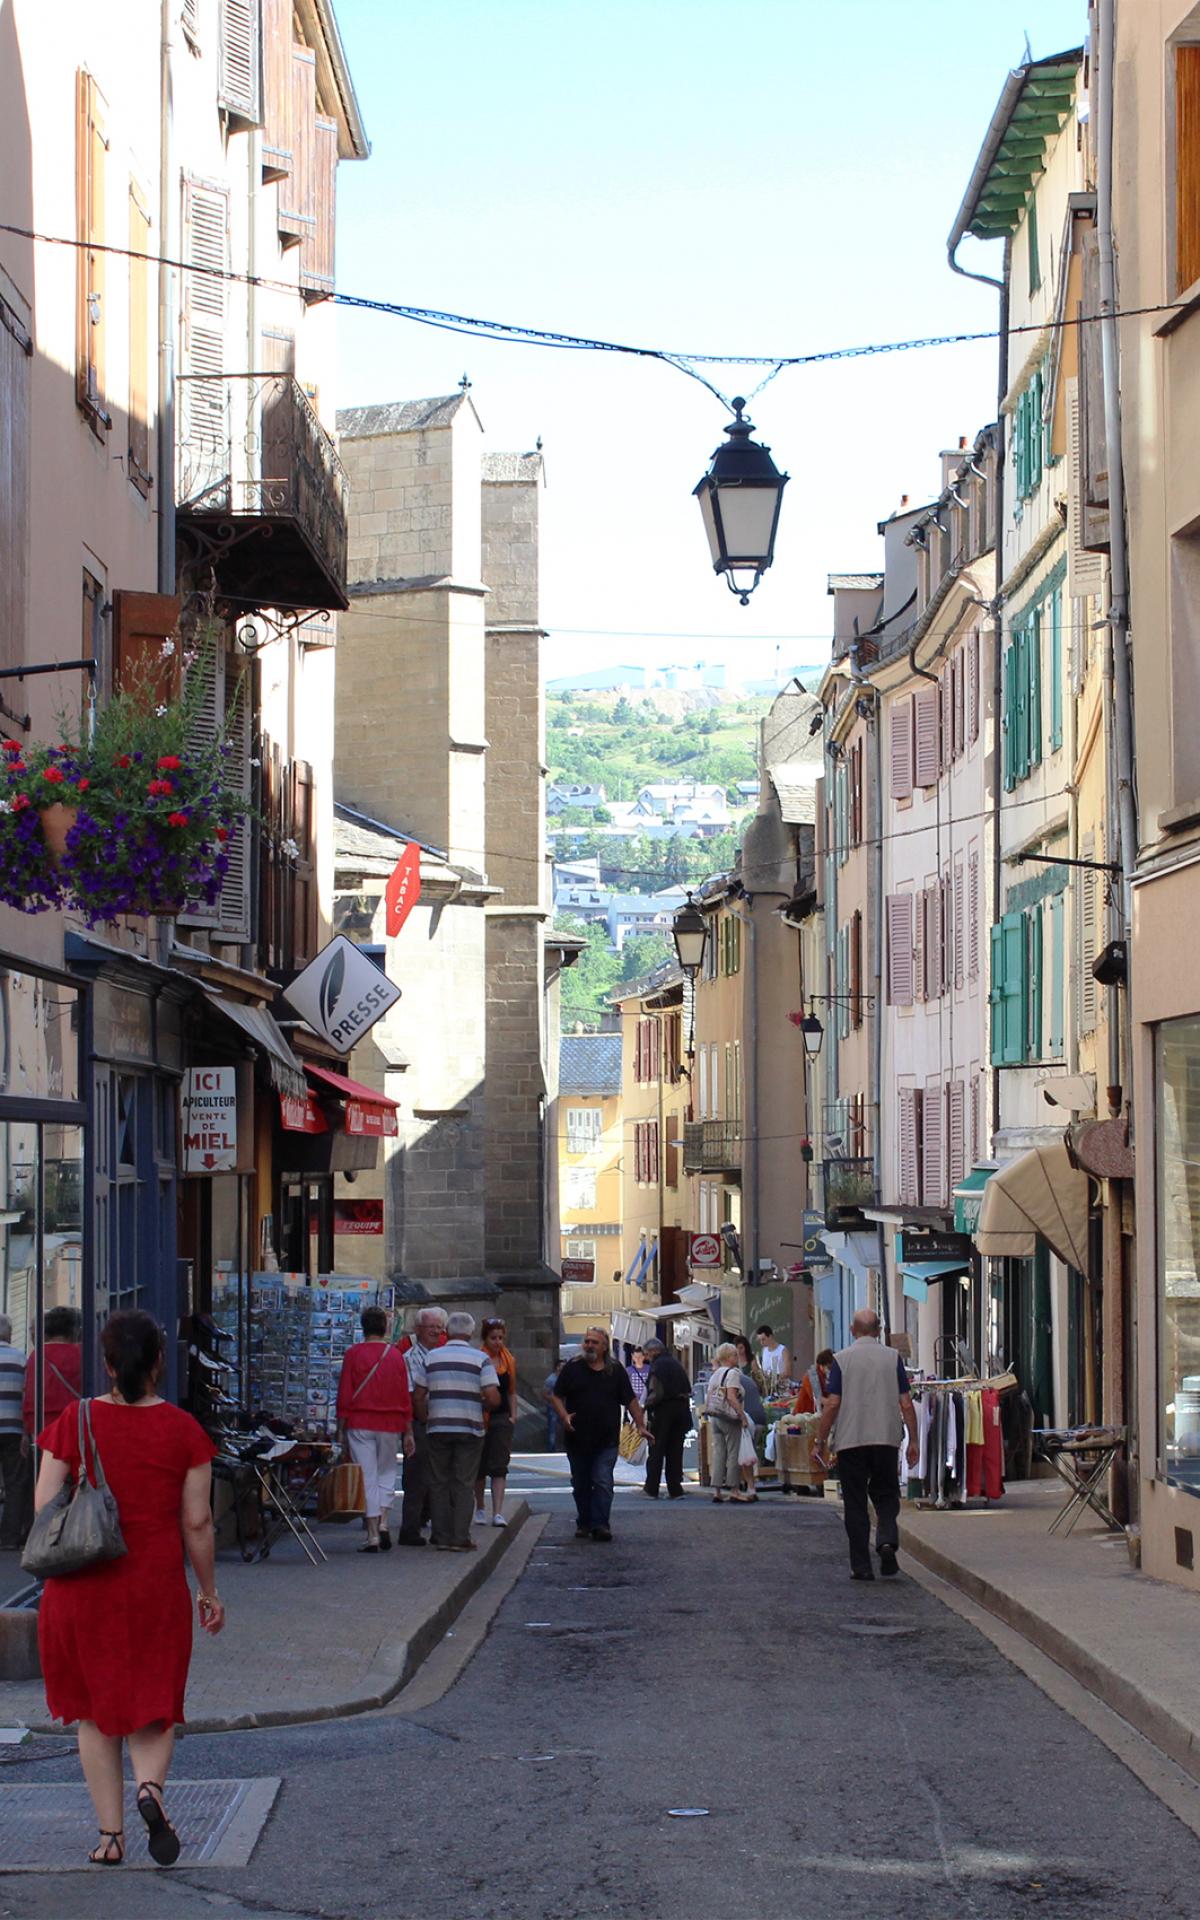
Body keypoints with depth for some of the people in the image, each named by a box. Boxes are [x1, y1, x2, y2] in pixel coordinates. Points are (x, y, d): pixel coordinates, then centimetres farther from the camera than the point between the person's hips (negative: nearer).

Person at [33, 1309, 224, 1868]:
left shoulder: (74, 1421, -5)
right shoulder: (183, 1429, -5)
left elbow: (44, 1507, -4)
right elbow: (197, 1522, -4)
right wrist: (209, 1590, 8)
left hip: (82, 1586, 0)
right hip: (157, 1585, 0)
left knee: (95, 1714, 13)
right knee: (153, 1705, 13)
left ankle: (109, 1835, 12)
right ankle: (151, 1785, -16)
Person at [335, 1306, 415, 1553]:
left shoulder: (354, 1354, -3)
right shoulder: (396, 1356, 4)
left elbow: (344, 1394, -4)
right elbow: (405, 1396, 5)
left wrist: (341, 1429, 2)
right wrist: (408, 1433, 11)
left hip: (360, 1425, -2)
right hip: (390, 1425, 2)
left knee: (367, 1478, 1)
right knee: (386, 1474, 16)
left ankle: (373, 1536, -1)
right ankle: (383, 1524, 0)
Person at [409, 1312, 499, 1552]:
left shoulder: (431, 1358, 4)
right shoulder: (480, 1359, -4)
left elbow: (418, 1397, 4)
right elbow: (493, 1399, -11)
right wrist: (484, 1407, 10)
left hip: (438, 1428, 2)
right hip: (470, 1428, -2)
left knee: (439, 1483, 10)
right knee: (464, 1484, 3)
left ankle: (442, 1537, 9)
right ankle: (460, 1538, -1)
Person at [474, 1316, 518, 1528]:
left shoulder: (509, 1361, 9)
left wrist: (513, 1416, 10)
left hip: (502, 1417, 3)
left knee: (499, 1467, -6)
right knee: (480, 1466, 8)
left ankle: (498, 1513, -12)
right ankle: (480, 1509, 23)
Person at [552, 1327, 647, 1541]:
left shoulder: (616, 1371, 6)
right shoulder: (572, 1368, 5)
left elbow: (630, 1401, 10)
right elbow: (557, 1396, 6)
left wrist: (640, 1426, 3)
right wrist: (564, 1416, -12)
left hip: (607, 1441, -1)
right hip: (577, 1440, 1)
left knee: (603, 1482, -10)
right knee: (581, 1485, 9)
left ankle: (600, 1524, -11)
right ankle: (583, 1523, 19)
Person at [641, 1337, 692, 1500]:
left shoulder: (657, 1366, -10)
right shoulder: (675, 1363, 13)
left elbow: (656, 1393, -18)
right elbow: (688, 1389, 14)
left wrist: (647, 1406, -7)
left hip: (664, 1409, -7)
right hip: (682, 1407, 7)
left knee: (656, 1451, 1)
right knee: (675, 1451, 9)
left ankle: (651, 1489, 3)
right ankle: (675, 1490, 8)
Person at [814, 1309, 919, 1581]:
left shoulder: (842, 1359, -2)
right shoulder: (893, 1358, 3)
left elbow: (832, 1404, -5)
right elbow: (906, 1403, 0)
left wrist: (820, 1442, 1)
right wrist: (913, 1441, 6)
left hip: (850, 1441, -1)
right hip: (886, 1439, 1)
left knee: (855, 1503, 6)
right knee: (886, 1496, 13)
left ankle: (861, 1566, 4)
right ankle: (887, 1540, -14)